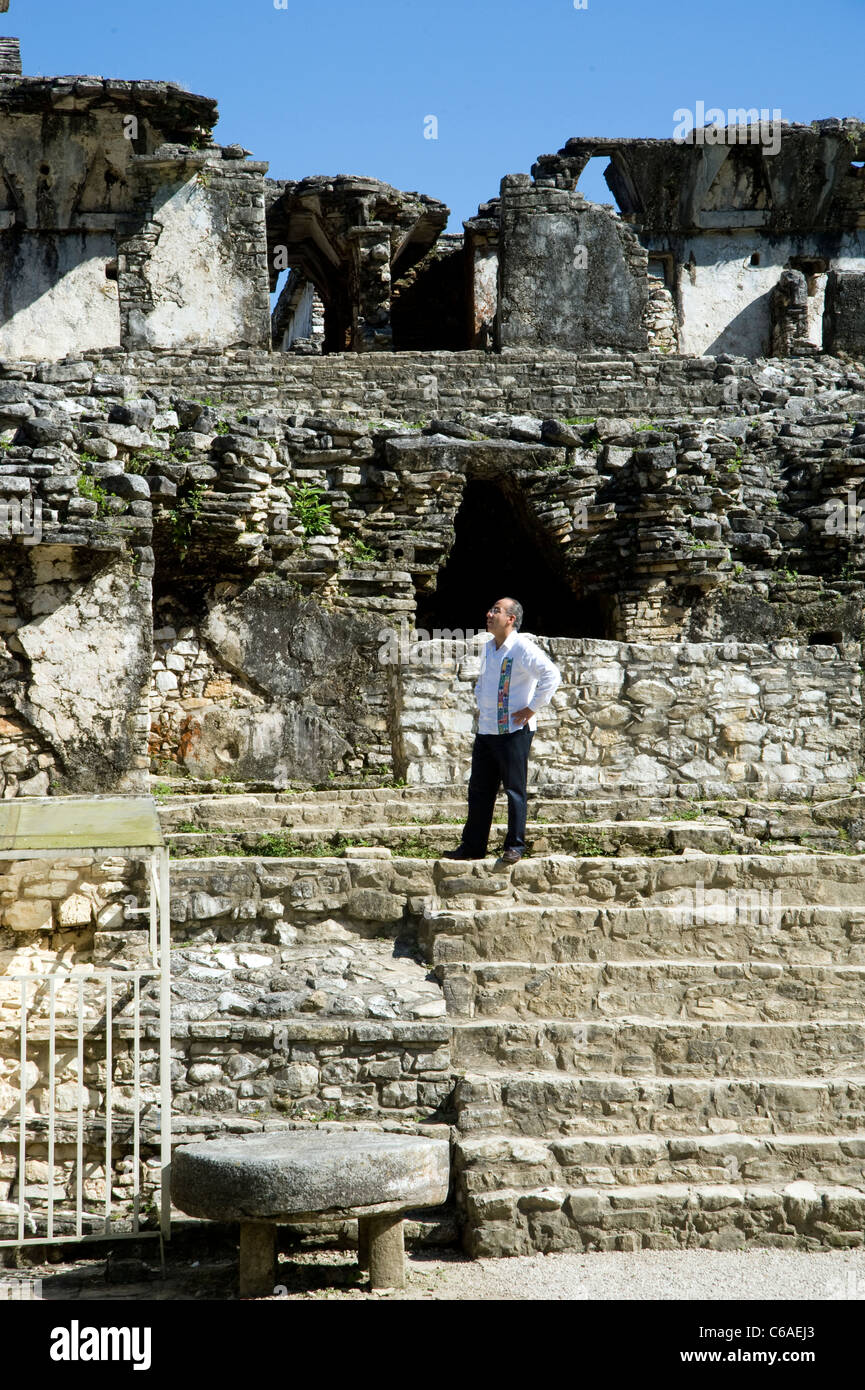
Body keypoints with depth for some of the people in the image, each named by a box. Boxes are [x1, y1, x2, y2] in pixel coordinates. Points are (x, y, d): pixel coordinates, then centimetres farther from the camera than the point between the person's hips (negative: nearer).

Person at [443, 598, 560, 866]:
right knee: (479, 790, 10)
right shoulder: (488, 648, 14)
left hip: (514, 731, -8)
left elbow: (551, 674, -23)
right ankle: (472, 846, 17)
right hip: (486, 730, 8)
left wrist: (532, 708, -19)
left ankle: (515, 846, 4)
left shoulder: (522, 648, -12)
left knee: (514, 790, -2)